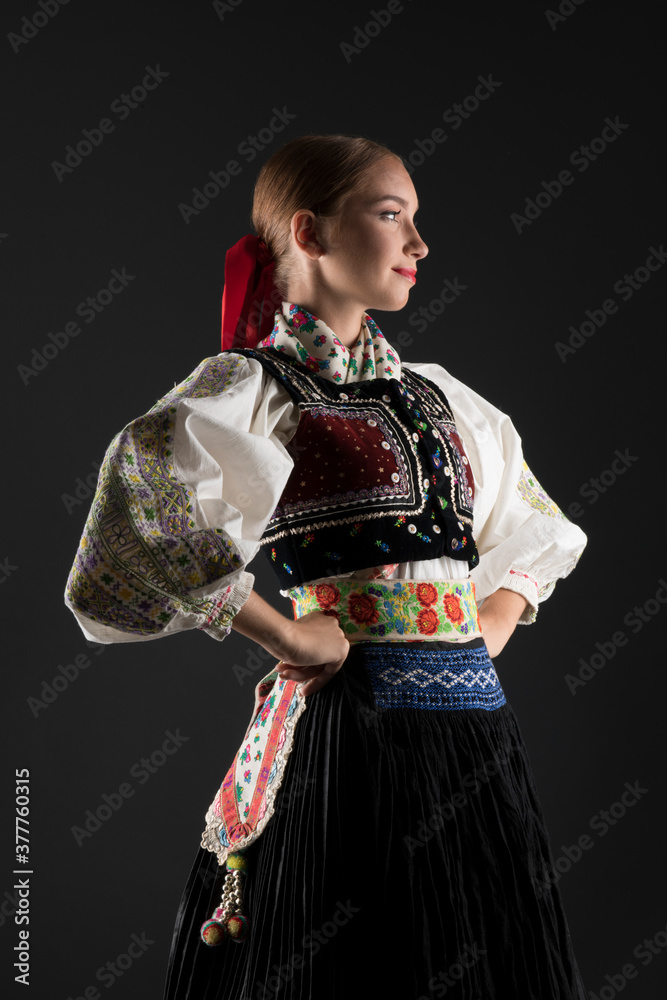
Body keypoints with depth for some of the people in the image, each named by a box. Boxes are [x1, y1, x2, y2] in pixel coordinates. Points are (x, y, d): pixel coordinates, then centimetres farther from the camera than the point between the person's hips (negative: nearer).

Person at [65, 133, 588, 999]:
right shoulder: (249, 388, -3)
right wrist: (289, 640, -16)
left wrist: (491, 634, 11)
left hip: (475, 735, 6)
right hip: (345, 726, -6)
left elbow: (530, 531, 29)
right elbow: (138, 518, -21)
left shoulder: (435, 394, 16)